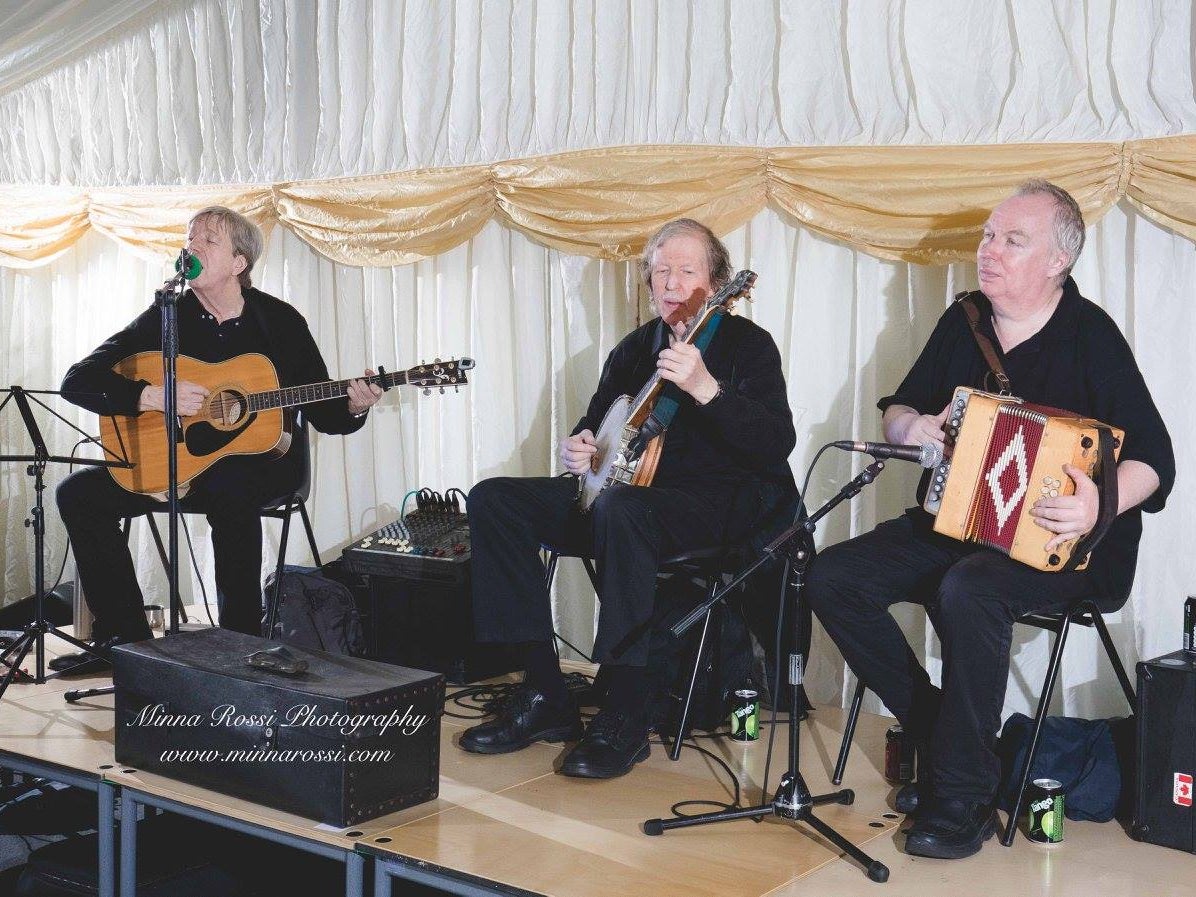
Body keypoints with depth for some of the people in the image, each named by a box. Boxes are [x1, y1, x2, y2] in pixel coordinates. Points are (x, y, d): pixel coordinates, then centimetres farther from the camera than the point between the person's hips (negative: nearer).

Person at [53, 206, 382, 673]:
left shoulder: (280, 321, -3)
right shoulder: (166, 318, 0)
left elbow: (323, 414, 2)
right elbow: (78, 381, -7)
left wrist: (353, 408, -21)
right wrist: (152, 397, -22)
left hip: (263, 461, -3)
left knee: (229, 488, -38)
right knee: (79, 492, -13)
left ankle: (241, 637, -23)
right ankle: (125, 636, -4)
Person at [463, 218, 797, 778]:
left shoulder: (747, 344, -4)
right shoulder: (635, 349, 14)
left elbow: (777, 443, -19)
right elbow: (596, 426, 25)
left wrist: (704, 387, -30)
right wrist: (576, 450, 1)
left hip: (721, 502, -7)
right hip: (631, 488, 7)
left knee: (618, 510, -40)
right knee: (493, 500, -9)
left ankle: (625, 720, -30)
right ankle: (544, 695, -9)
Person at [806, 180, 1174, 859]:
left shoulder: (1090, 336, -9)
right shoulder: (964, 321, 9)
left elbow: (1153, 459, -14)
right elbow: (896, 411, 18)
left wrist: (1104, 502, -34)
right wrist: (912, 426, -6)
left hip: (1053, 543, -6)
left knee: (969, 591, -38)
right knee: (834, 578, -13)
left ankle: (962, 799, -23)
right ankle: (936, 732, -1)